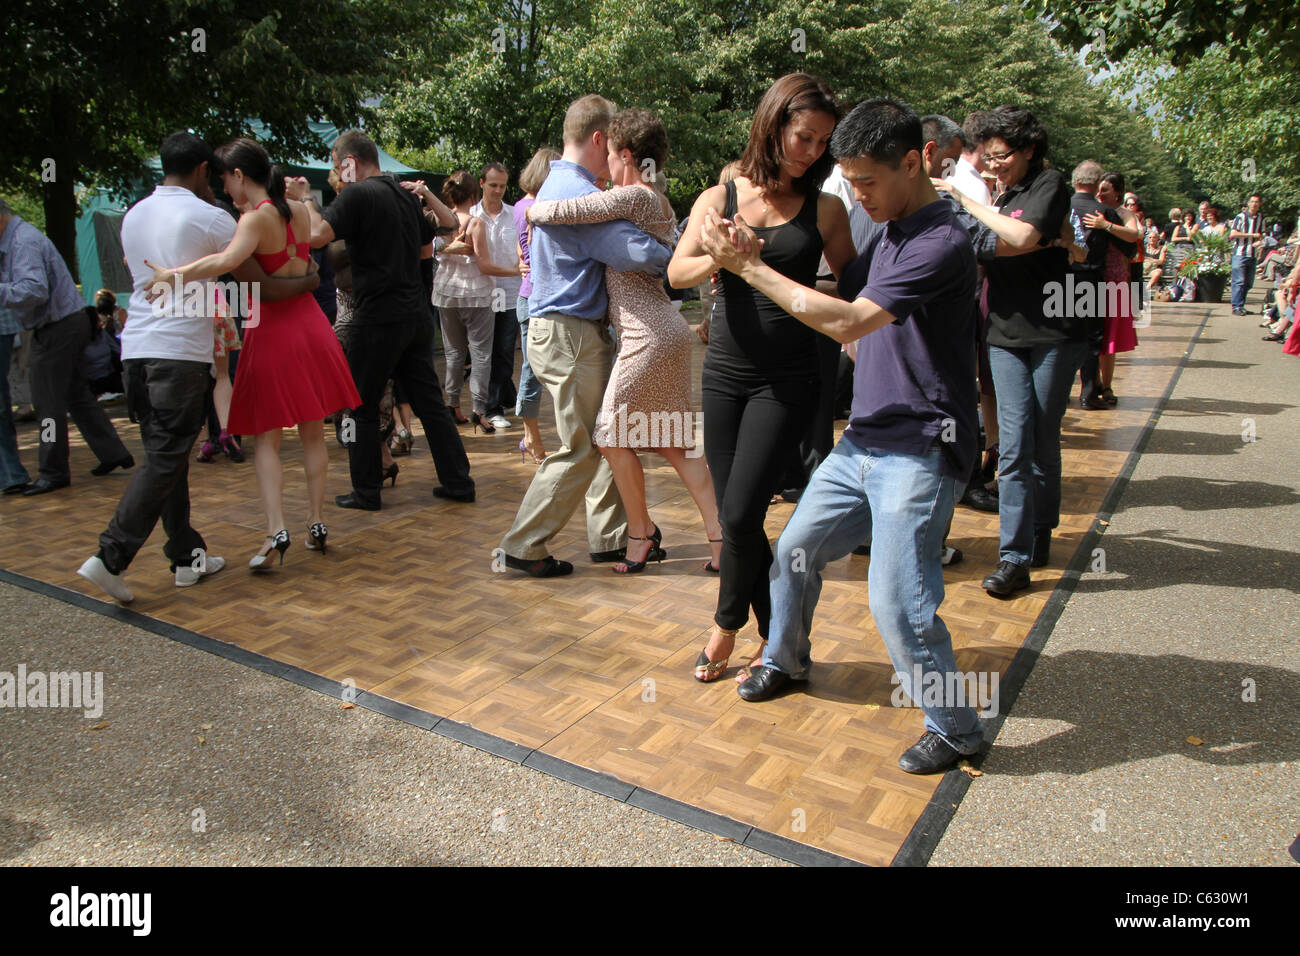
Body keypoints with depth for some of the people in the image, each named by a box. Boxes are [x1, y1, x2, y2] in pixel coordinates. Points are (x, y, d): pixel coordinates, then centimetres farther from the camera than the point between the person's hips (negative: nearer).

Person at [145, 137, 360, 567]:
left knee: (266, 437, 2)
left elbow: (228, 260, -32)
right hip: (310, 323, 6)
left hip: (271, 329, -5)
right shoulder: (300, 211, 8)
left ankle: (276, 530, -8)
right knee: (312, 432, 12)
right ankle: (316, 523, 15)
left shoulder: (255, 217, -12)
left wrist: (173, 275, -31)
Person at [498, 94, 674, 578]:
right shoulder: (577, 193, -17)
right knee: (581, 449, -3)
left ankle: (610, 536, 23)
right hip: (569, 335, -11)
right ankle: (524, 546, 6)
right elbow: (637, 252, -26)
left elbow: (609, 244, 22)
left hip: (583, 333, 11)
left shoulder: (559, 184, 18)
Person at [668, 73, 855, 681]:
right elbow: (677, 272, -7)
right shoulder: (720, 198, 5)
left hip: (788, 380, -2)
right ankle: (775, 636, 26)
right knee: (734, 517, 6)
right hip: (725, 373, 3)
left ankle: (727, 624, 18)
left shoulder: (824, 209, 3)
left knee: (740, 515, -10)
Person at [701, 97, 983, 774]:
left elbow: (847, 322, -23)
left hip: (918, 452, -9)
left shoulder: (942, 242, -18)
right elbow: (842, 292, 13)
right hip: (863, 440, 9)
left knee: (896, 600, -9)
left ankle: (954, 729, 14)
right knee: (796, 548, 14)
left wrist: (750, 267, -17)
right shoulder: (889, 231, 11)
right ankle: (785, 660, 39)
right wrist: (747, 260, 0)